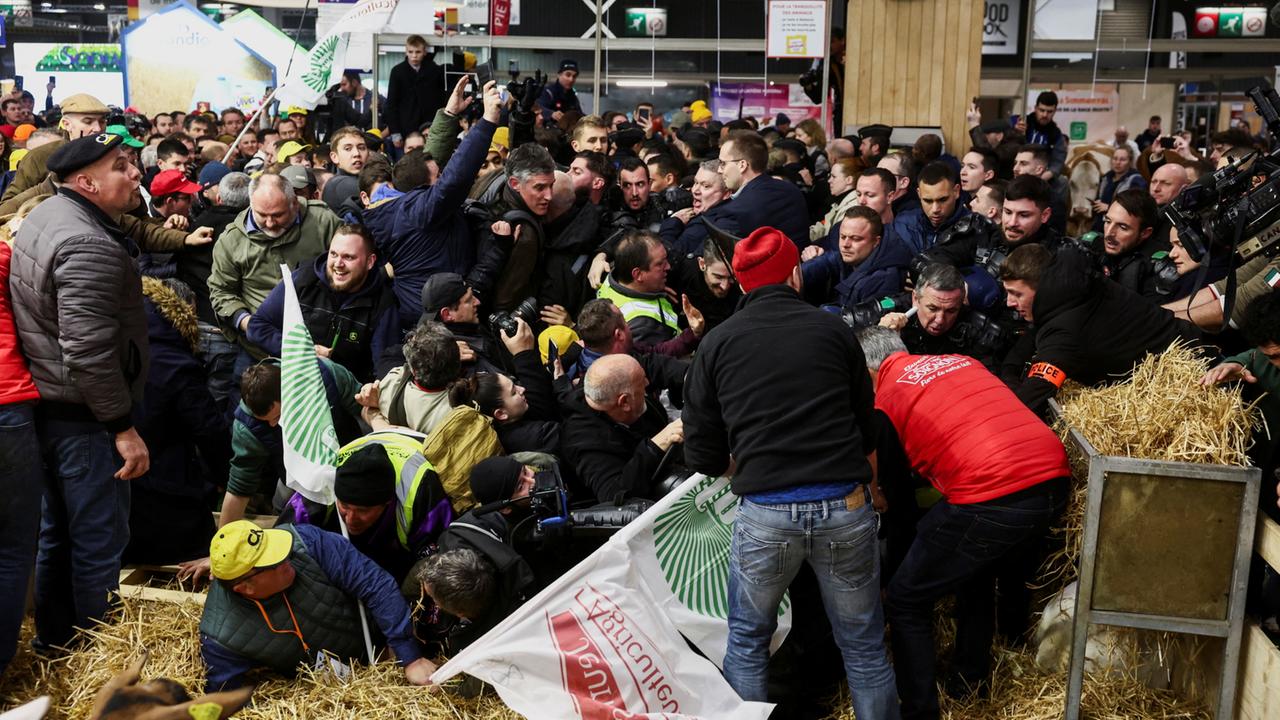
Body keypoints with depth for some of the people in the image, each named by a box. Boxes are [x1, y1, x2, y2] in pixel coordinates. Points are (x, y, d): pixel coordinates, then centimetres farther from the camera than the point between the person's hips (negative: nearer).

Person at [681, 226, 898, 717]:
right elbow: (867, 426, 15)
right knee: (863, 645, 16)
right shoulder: (833, 330, 5)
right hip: (846, 507, 1)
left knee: (747, 640, 20)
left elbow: (702, 455, 6)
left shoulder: (718, 342, 4)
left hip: (765, 513, 0)